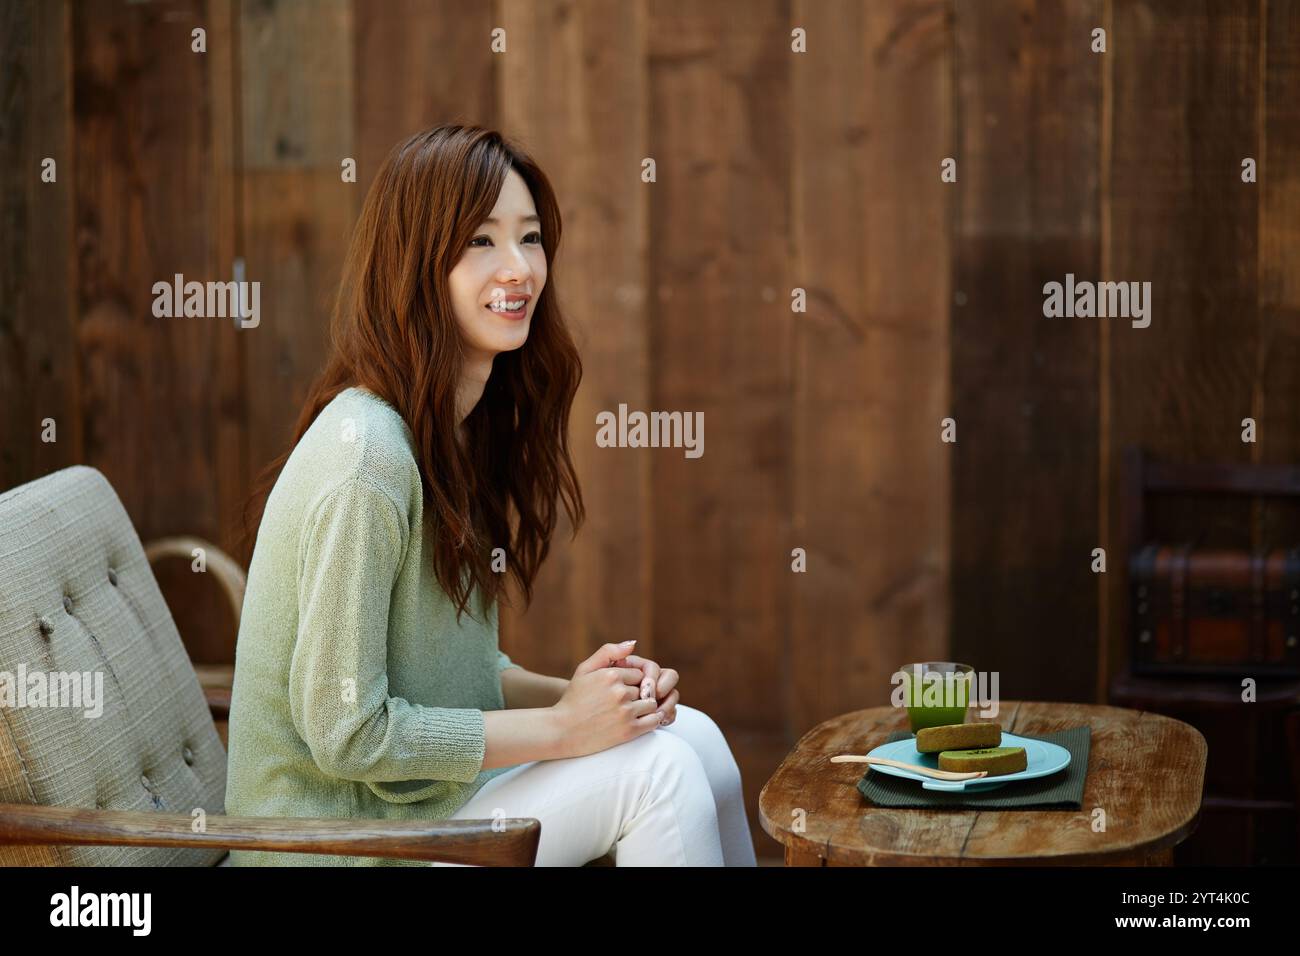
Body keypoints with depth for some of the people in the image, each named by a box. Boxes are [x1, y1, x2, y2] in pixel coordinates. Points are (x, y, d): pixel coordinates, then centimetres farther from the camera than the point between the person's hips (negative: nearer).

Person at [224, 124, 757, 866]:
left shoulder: (463, 428, 7)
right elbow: (345, 731, -22)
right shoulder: (367, 455, -23)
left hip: (430, 784, 9)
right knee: (654, 768, -16)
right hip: (341, 842, -9)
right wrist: (561, 726, -17)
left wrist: (574, 691, -5)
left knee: (693, 735, -3)